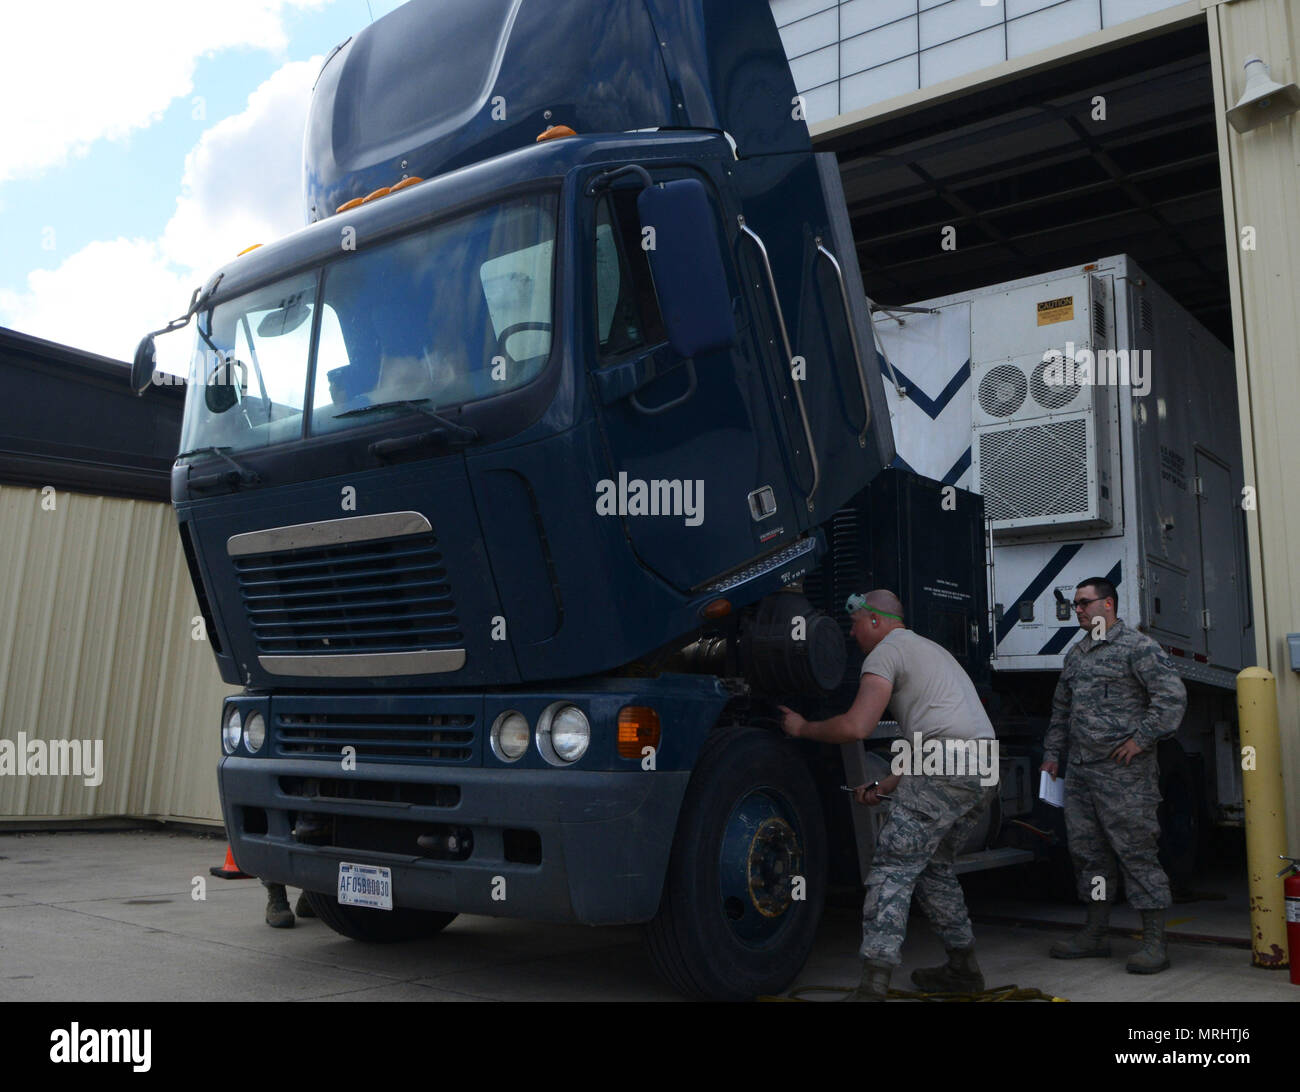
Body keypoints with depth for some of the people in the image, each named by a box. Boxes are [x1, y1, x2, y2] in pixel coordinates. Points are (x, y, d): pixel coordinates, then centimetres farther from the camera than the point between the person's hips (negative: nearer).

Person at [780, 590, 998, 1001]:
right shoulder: (929, 648, 30)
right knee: (933, 864, 23)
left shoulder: (886, 651, 0)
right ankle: (963, 967, 31)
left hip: (949, 768, -10)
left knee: (893, 867, -8)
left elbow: (855, 727, -13)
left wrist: (803, 728, 4)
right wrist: (883, 788, 30)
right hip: (986, 769, 10)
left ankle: (874, 985, -13)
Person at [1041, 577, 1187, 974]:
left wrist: (1141, 738, -16)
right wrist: (1052, 753, 21)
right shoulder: (1075, 654, 18)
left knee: (1135, 852, -5)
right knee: (1088, 851, 12)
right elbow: (1061, 709, 25)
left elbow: (1172, 694, -14)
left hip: (1124, 772, -8)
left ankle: (1155, 941, 3)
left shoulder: (1137, 646, -6)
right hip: (1079, 771, 8)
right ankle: (1095, 934, 23)